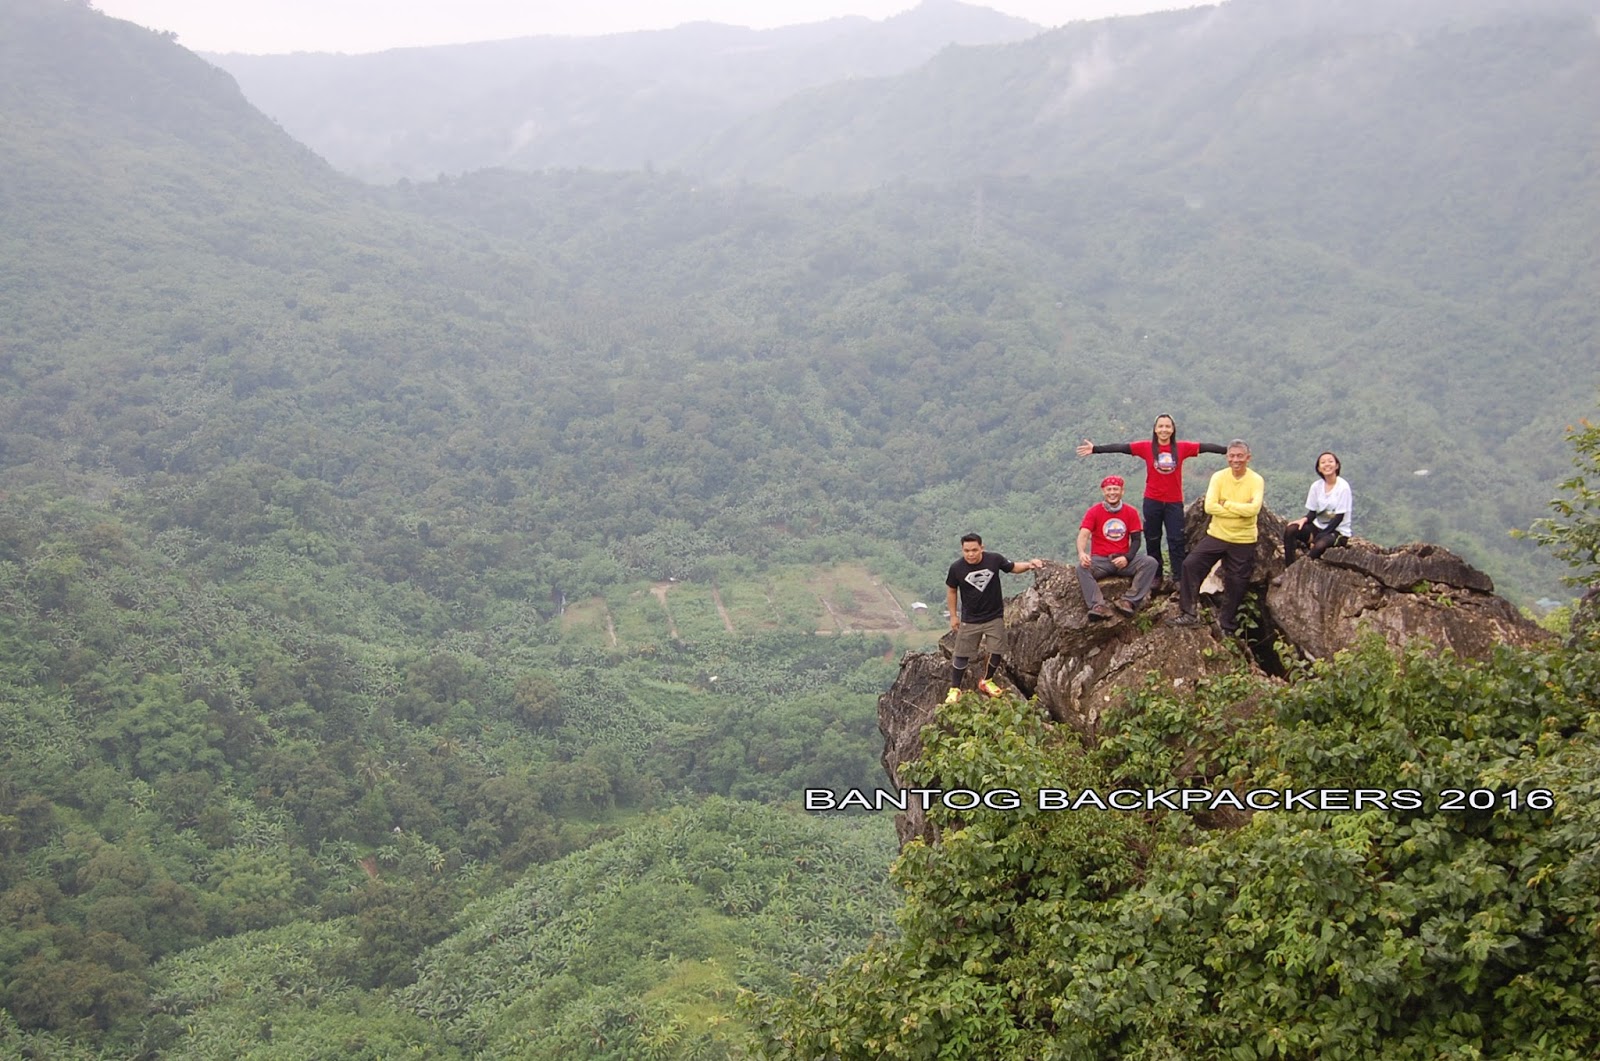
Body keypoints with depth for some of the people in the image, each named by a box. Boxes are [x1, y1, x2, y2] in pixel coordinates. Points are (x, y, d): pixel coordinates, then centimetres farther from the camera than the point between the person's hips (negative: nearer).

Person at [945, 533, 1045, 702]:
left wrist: (1029, 564, -15)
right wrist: (953, 616, 2)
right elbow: (952, 591, 0)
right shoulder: (956, 568, -16)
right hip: (970, 620, -1)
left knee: (997, 652, 7)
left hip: (994, 617, 1)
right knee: (961, 655, 3)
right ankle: (955, 689, 18)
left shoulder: (994, 560, -15)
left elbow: (1013, 568, 4)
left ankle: (986, 681, 32)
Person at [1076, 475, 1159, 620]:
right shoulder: (1094, 512, -2)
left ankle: (1128, 601, -30)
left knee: (1151, 563, -23)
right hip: (1100, 560, -2)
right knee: (1082, 567, -32)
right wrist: (1081, 553, -37)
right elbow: (1083, 535, -15)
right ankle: (1098, 606, -46)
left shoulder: (1130, 512, 4)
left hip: (1124, 559, 2)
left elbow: (1136, 539, 3)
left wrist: (1127, 558, -16)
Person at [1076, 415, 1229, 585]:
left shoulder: (1182, 448, -2)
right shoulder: (1146, 447, -4)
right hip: (1152, 501, 0)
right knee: (1152, 540, 9)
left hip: (1174, 502, 0)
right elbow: (1121, 447, -11)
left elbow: (1205, 447, -6)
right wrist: (1095, 449, -19)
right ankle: (1156, 576, 21)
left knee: (1176, 541, 0)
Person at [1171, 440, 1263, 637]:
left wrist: (1226, 504, -18)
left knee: (1236, 585, 7)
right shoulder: (1219, 477, -4)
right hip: (1216, 535, 2)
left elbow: (1254, 508, -24)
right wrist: (1241, 509, -20)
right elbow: (1209, 507, -16)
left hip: (1243, 541, -2)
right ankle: (1188, 613, -6)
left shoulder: (1256, 481, -9)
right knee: (1190, 565, -13)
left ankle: (1228, 626, 24)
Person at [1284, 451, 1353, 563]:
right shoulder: (1316, 486, 2)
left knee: (1320, 545, -37)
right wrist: (1305, 519, -20)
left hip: (1338, 531, -5)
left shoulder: (1343, 487, -13)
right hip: (1318, 527, 5)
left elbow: (1339, 517, -13)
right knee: (1290, 529, -21)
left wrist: (1320, 536, -18)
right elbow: (1312, 512, 5)